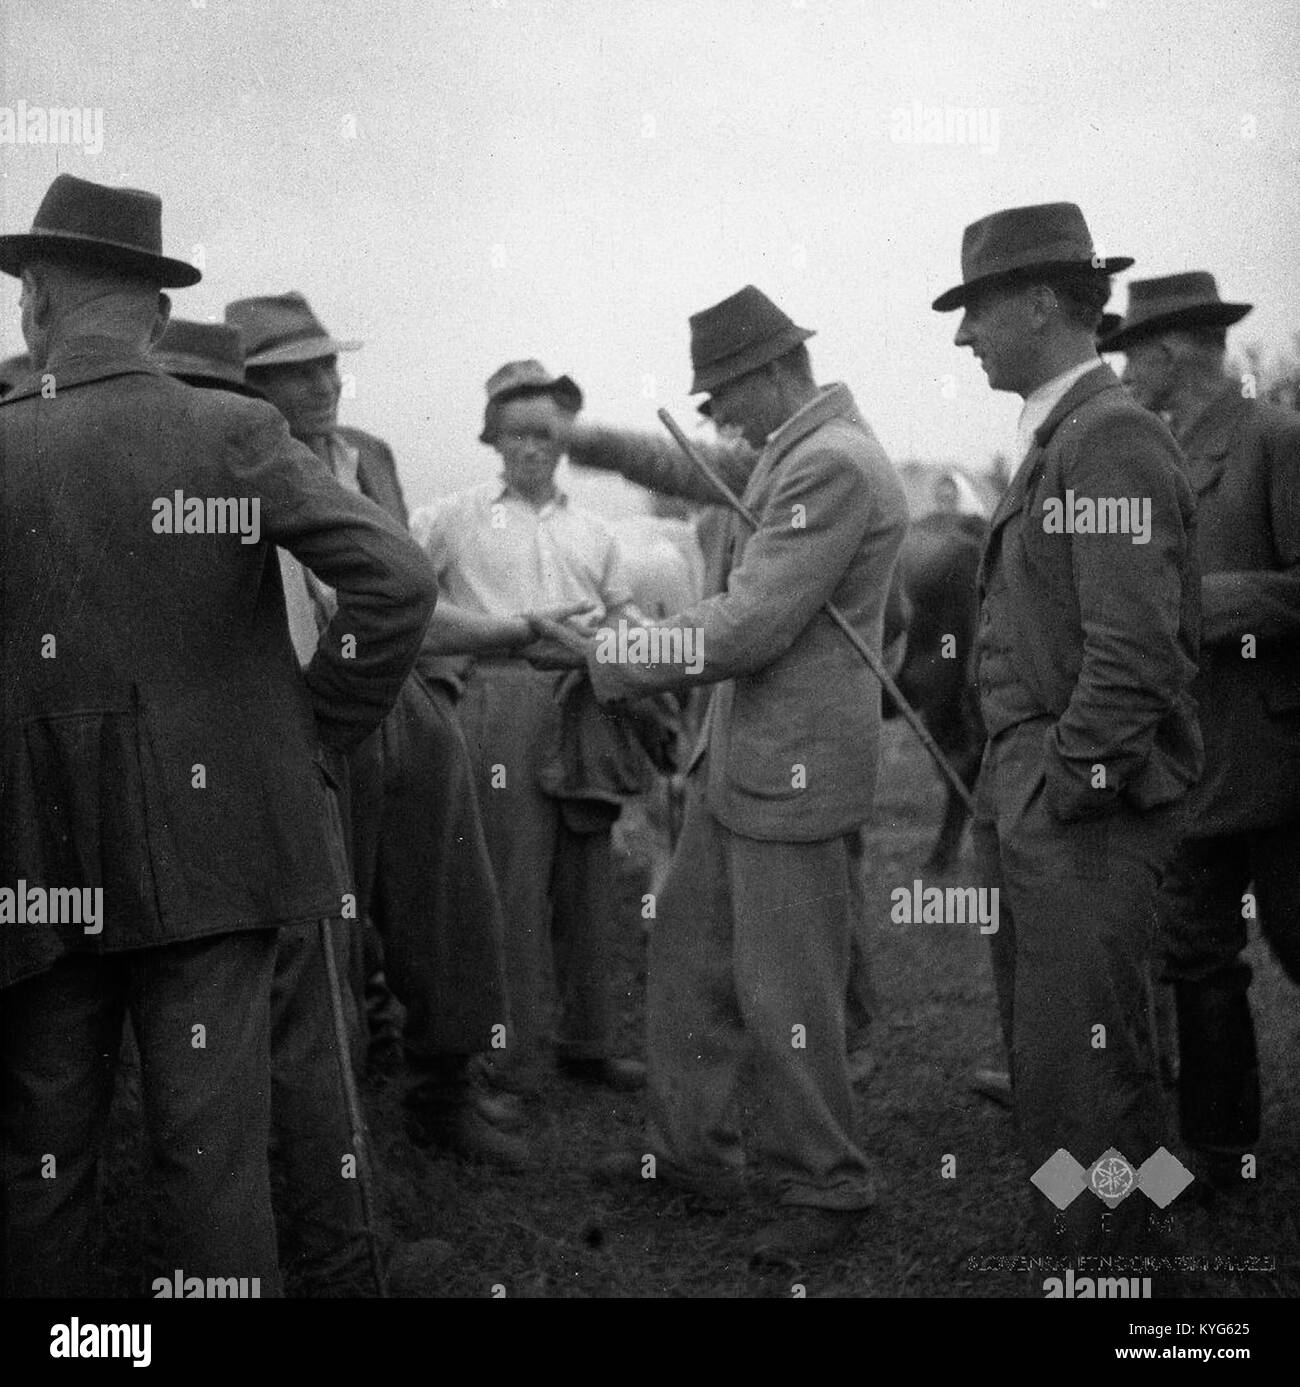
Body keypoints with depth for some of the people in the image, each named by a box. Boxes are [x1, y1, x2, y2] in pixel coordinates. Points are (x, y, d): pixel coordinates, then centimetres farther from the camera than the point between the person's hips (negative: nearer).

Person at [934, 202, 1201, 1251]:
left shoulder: (1111, 440, -14)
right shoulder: (1053, 438, 16)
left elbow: (1135, 652, -21)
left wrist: (1063, 791, -16)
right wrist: (1008, 792, 13)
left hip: (1085, 808, -10)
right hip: (1025, 795, 10)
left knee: (1079, 1064, -4)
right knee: (1036, 1044, 16)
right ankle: (1063, 1233, 27)